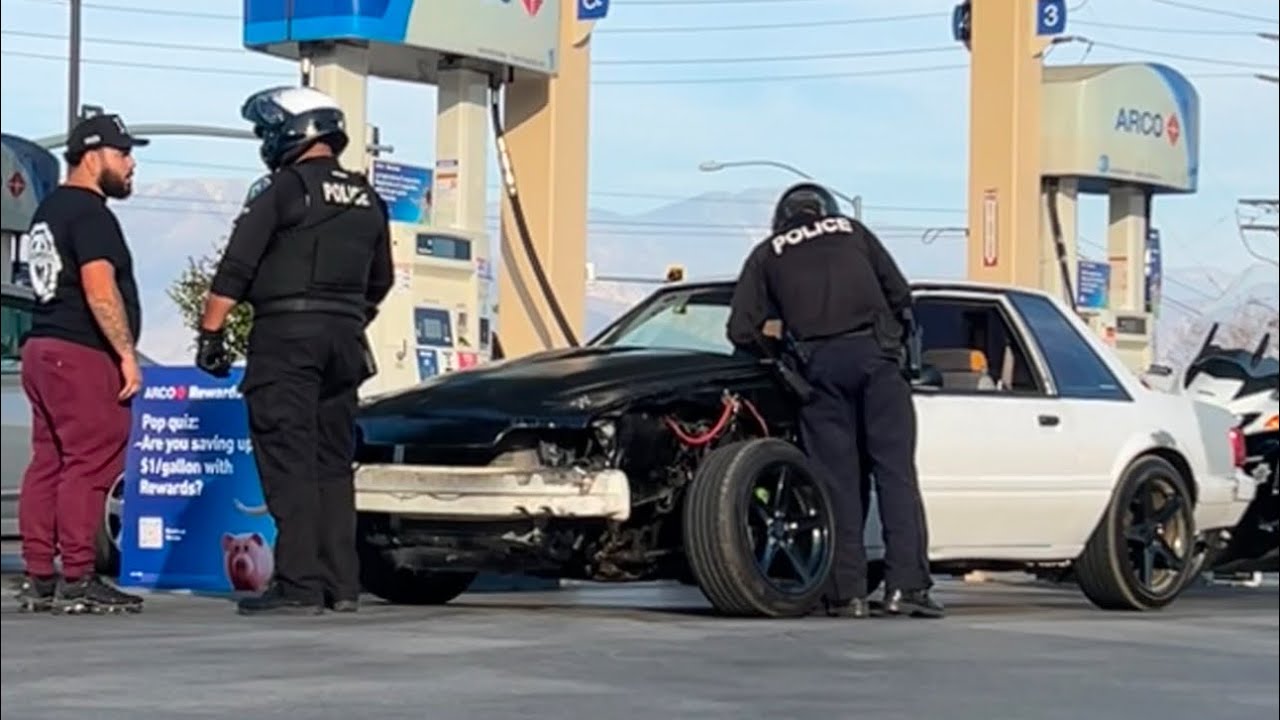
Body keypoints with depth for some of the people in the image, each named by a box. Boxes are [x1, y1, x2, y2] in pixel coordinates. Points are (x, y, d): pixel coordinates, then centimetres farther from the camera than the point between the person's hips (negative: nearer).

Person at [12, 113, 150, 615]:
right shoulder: (88, 213, -11)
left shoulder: (48, 211, 20)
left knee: (48, 463, 9)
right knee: (89, 464, -9)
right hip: (81, 354, -10)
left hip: (41, 348, 10)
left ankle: (38, 578, 10)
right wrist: (127, 353, -19)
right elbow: (100, 290, -21)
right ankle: (77, 581, -10)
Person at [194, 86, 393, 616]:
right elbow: (379, 283, 22)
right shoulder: (367, 201, 14)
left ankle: (298, 585, -13)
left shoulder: (283, 189, -7)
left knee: (289, 462, -8)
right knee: (333, 463, 11)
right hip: (345, 340, 7)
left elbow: (235, 269, -11)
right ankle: (341, 584, 10)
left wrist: (211, 332, -8)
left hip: (286, 334, -7)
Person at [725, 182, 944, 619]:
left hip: (820, 364, 0)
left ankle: (848, 592, -2)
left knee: (839, 480, 3)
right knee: (895, 471, -2)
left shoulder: (767, 255, 20)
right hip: (874, 353, 0)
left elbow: (741, 331, 11)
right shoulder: (853, 232, 24)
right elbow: (900, 296, 17)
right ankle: (906, 584, -11)